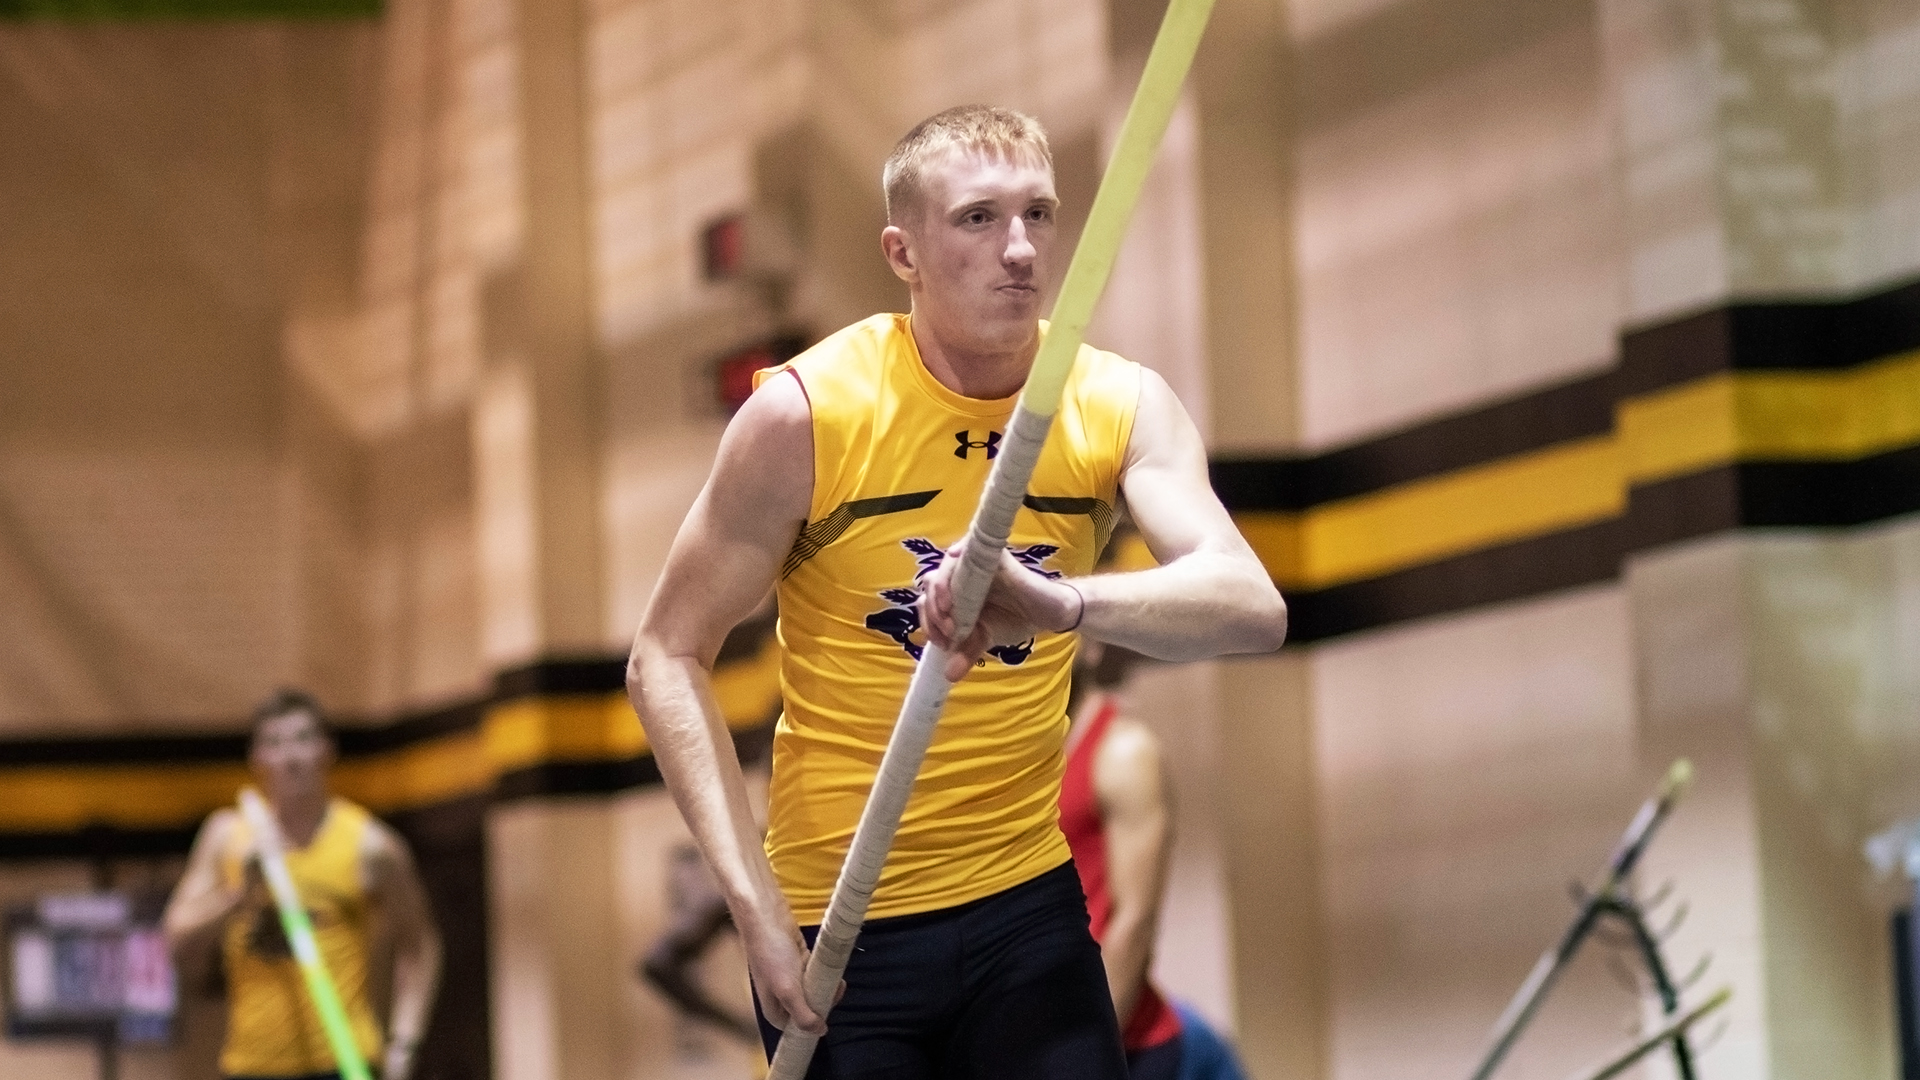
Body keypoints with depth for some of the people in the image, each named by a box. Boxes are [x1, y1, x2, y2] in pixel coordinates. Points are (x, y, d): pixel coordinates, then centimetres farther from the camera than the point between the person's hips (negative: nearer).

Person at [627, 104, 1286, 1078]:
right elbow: (666, 657, -8)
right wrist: (755, 907, -19)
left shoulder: (1119, 408, -6)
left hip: (1028, 904, 2)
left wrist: (1063, 604, -42)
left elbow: (1251, 605, -21)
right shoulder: (807, 412, -12)